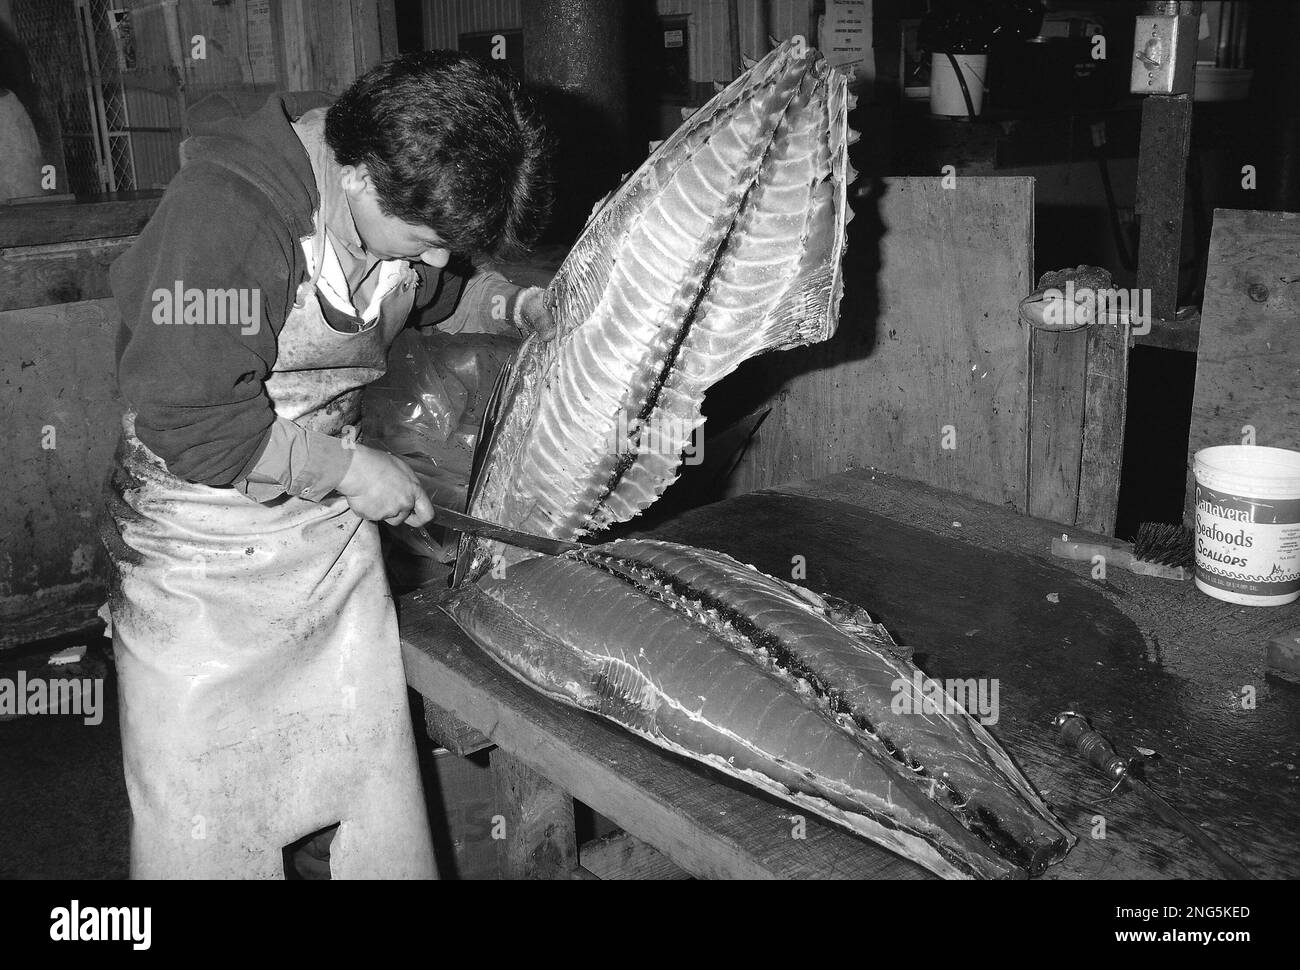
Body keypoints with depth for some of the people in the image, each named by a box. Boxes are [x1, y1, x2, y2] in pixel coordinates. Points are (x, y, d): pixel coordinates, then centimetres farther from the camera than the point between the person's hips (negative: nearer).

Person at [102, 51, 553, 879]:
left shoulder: (403, 207, -4)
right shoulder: (228, 209, -27)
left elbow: (426, 293, 19)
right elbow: (187, 418, -28)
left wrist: (513, 305, 0)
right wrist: (347, 466, -20)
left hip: (335, 528, 6)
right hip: (204, 542, -5)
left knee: (374, 779, 14)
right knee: (203, 817, 9)